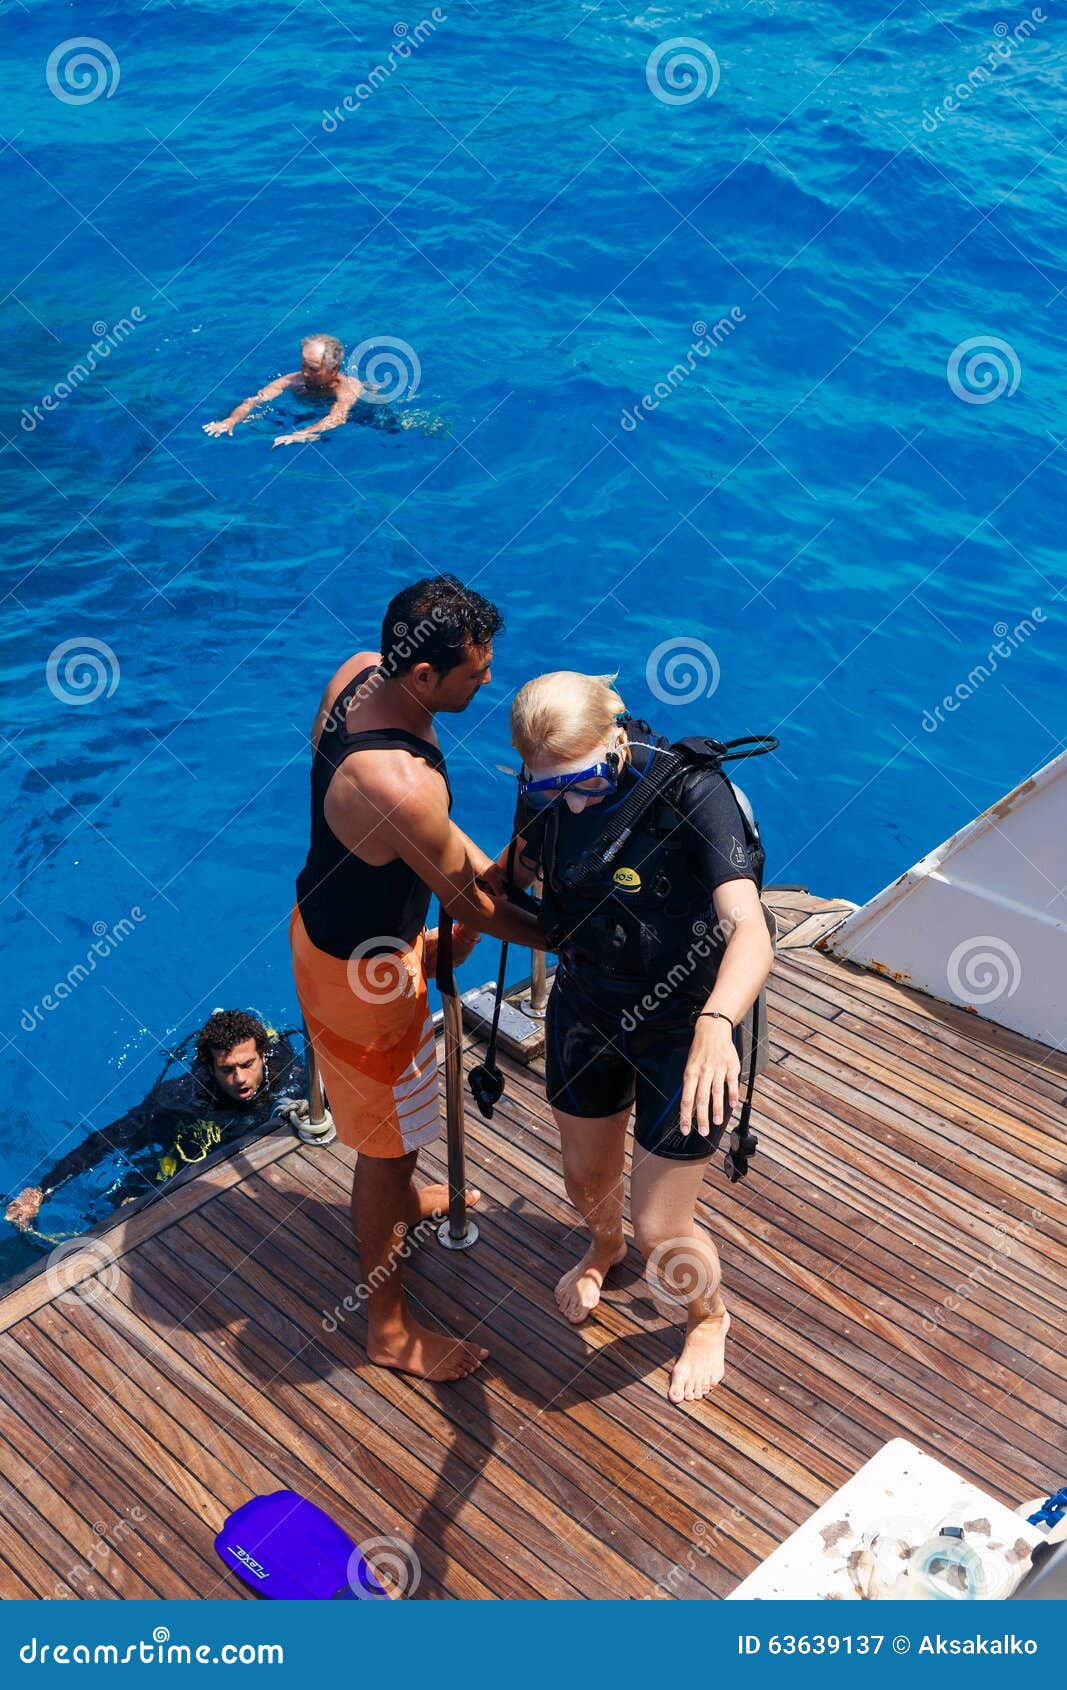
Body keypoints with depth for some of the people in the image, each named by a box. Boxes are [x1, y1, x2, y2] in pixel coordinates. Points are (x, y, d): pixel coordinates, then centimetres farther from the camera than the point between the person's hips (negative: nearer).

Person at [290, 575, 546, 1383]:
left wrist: (480, 865, 1)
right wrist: (563, 937, -6)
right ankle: (389, 1326, 33)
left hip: (327, 917, 9)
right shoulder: (401, 786, -40)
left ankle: (404, 1201, 63)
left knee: (389, 1110, 34)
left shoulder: (360, 673, -14)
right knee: (386, 1143, 12)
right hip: (363, 968, -9)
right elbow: (468, 900, -21)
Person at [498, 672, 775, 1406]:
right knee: (588, 1179, 26)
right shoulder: (548, 793, -15)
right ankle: (604, 1248, 64)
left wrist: (716, 1023, -60)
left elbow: (751, 932, -43)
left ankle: (709, 1318, 41)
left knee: (661, 1230, 5)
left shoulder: (692, 792, -32)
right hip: (586, 1008, 5)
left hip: (684, 1029, -5)